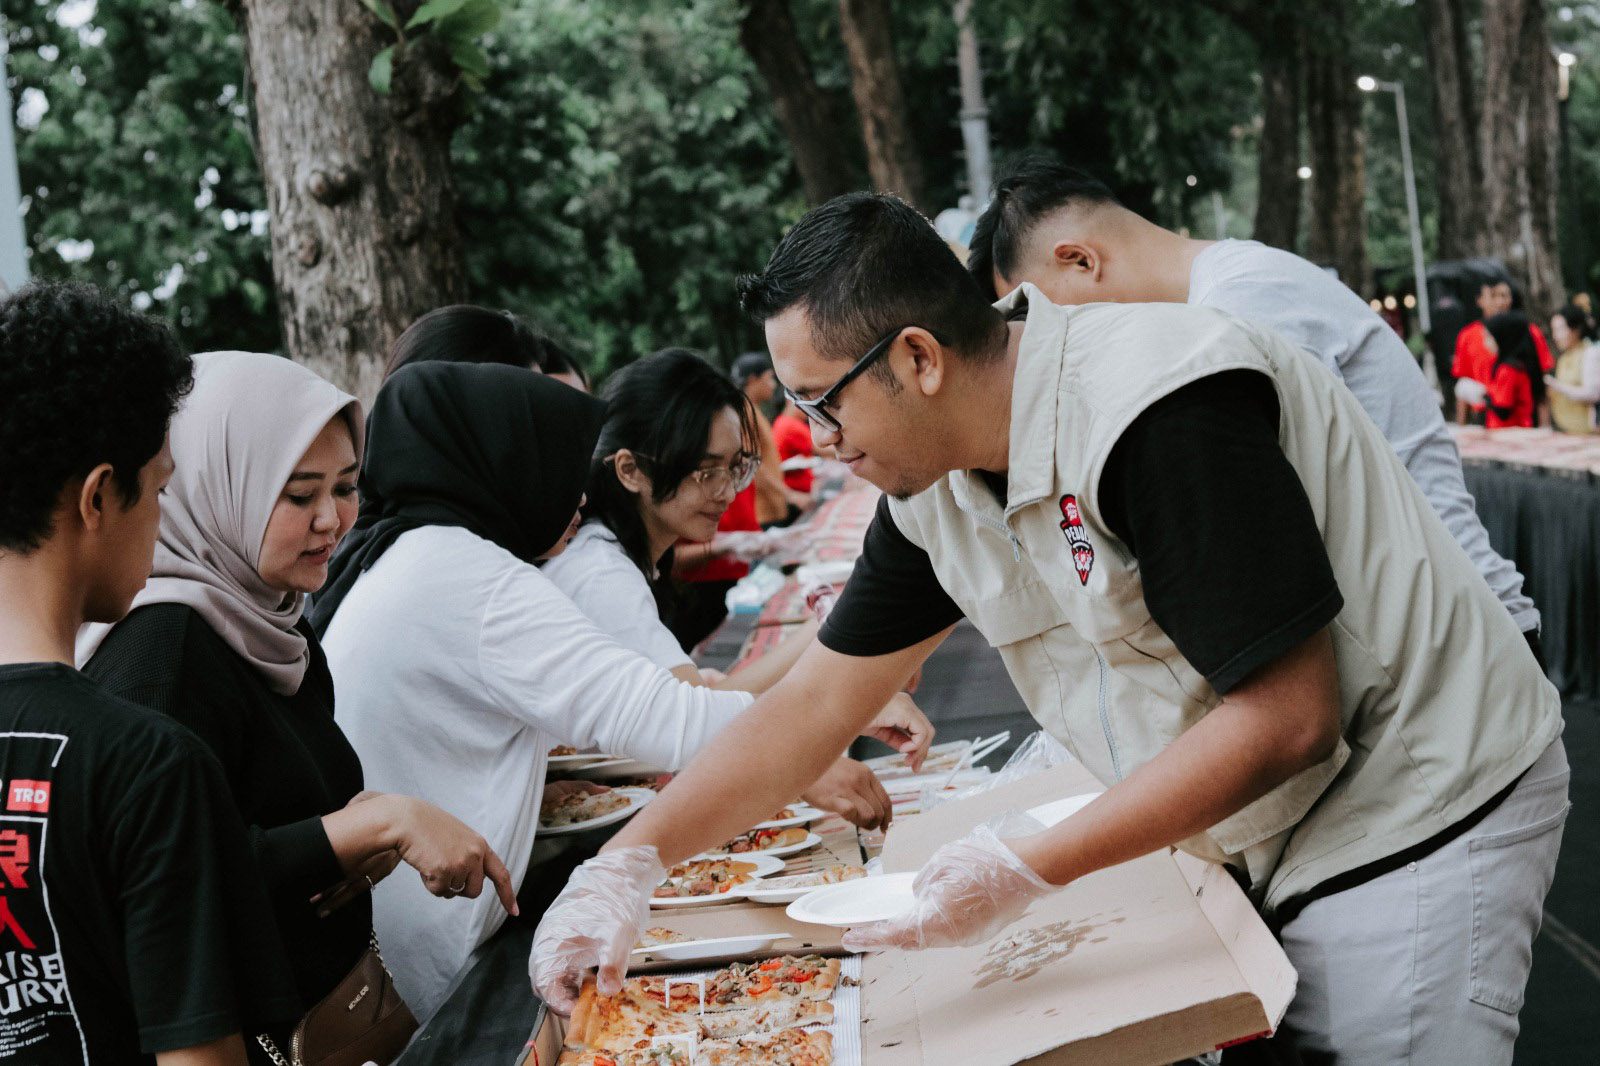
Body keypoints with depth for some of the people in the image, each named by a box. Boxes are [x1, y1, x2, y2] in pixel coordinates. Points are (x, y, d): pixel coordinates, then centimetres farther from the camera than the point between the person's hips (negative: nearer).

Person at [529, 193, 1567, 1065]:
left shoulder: (1156, 409, -27)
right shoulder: (934, 486, 0)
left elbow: (1287, 718, -26)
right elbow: (813, 704, 8)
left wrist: (1026, 870, -23)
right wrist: (621, 869, 1)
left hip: (1419, 817, -7)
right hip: (1277, 846, 8)